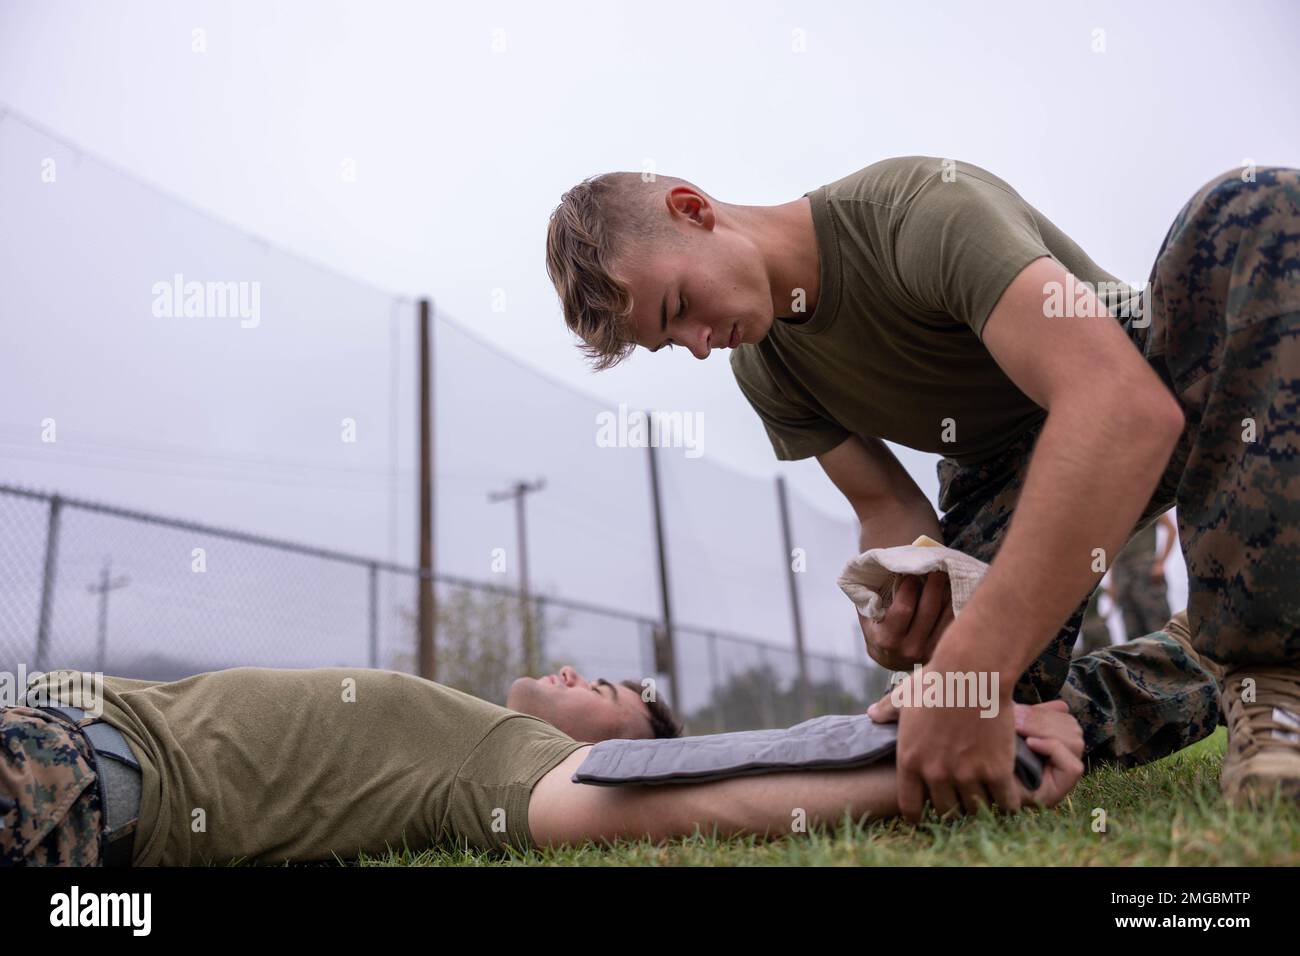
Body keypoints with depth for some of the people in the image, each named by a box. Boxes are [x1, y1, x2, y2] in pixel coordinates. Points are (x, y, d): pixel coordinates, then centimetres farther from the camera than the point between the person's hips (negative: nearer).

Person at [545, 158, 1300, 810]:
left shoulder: (920, 205, -30)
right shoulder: (764, 370, -7)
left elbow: (1127, 403, -42)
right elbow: (887, 507, -3)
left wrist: (973, 666, -48)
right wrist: (892, 613, -27)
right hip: (1004, 476, 4)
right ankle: (1208, 673, 11)